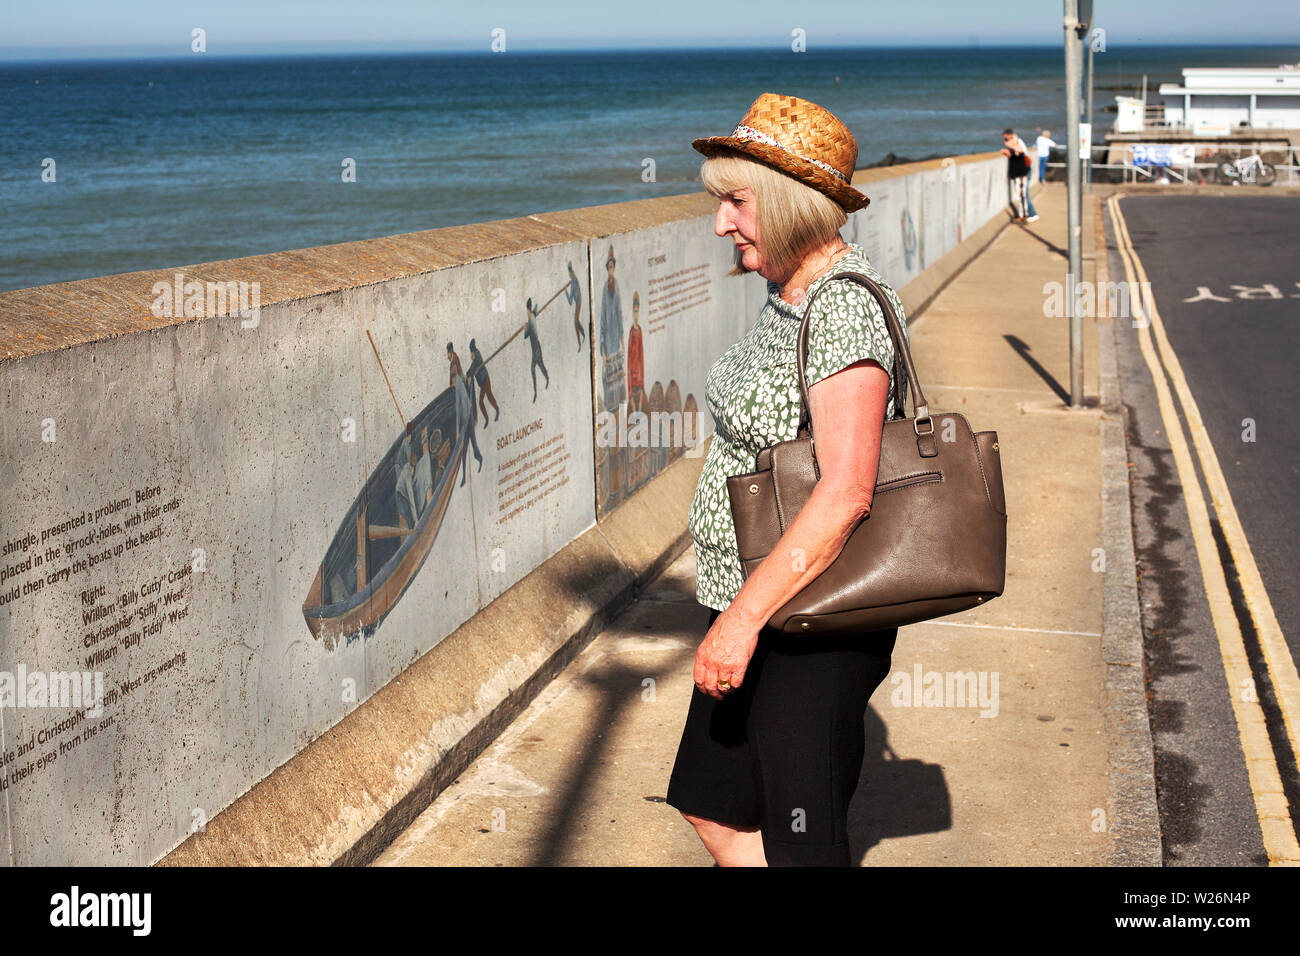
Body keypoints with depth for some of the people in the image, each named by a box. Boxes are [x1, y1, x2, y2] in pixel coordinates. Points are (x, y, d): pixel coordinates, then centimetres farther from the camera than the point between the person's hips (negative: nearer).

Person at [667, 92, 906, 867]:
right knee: (713, 809, 19)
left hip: (810, 627, -10)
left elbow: (846, 491, -29)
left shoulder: (845, 304, -22)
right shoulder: (792, 291, 9)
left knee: (801, 844, 3)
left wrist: (743, 618, -28)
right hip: (755, 607, 10)